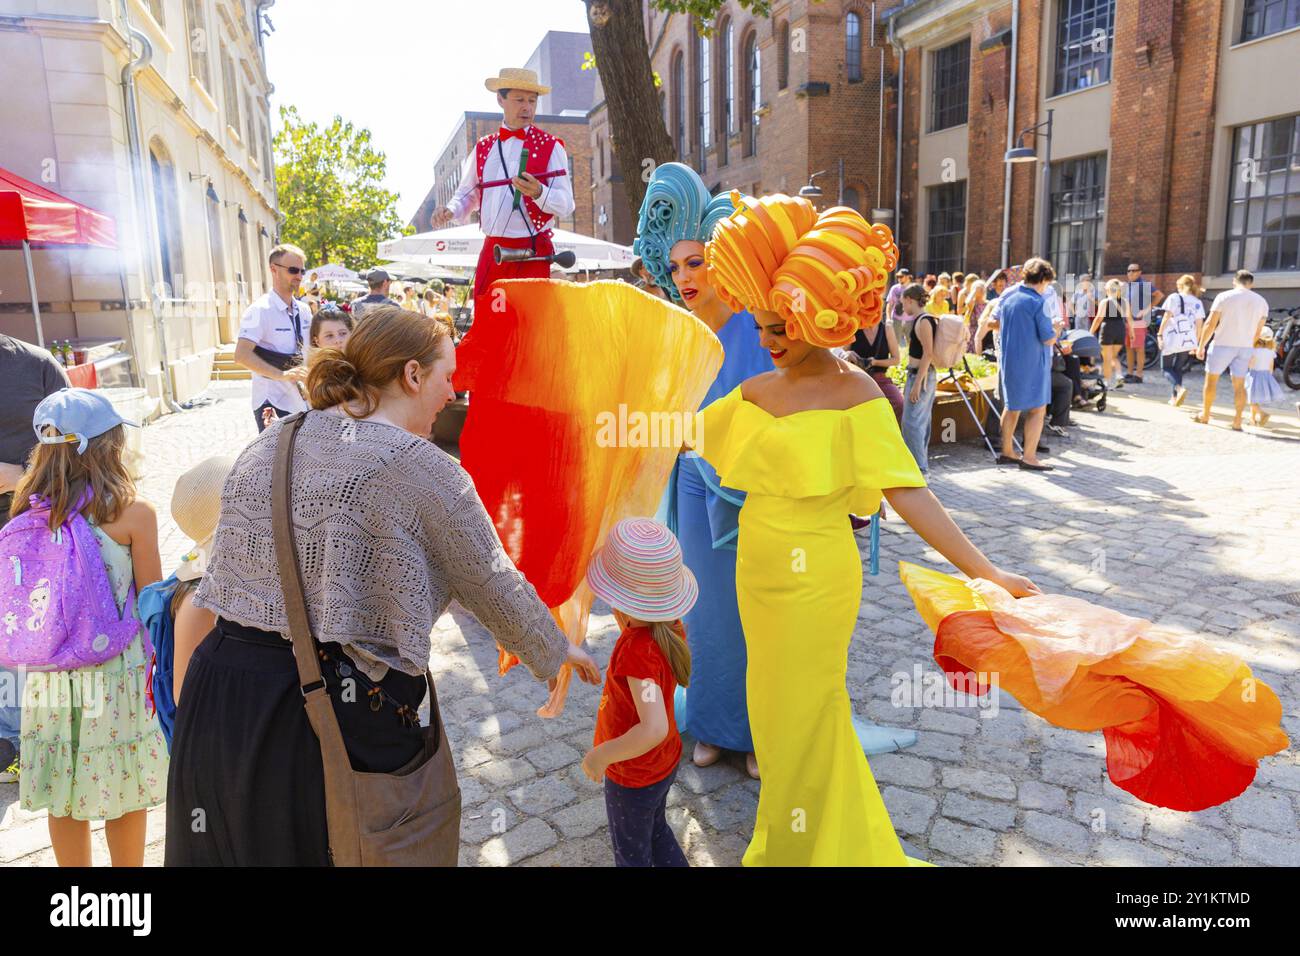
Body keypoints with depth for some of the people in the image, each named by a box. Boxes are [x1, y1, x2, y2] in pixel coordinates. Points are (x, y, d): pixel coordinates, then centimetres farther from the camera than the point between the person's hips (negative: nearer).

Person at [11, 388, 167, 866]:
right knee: (125, 798, 12)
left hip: (47, 676, 5)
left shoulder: (26, 510, -2)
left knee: (64, 799, 17)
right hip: (116, 673, -4)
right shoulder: (133, 513, -14)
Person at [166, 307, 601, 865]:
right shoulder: (421, 467, -12)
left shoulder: (266, 447, 8)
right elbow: (493, 586, -4)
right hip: (336, 713, -6)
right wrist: (555, 653, 12)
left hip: (216, 695, 7)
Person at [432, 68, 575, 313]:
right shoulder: (483, 147, 14)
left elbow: (566, 205, -6)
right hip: (490, 252, 4)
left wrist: (538, 193, -25)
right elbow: (467, 194, 22)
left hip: (532, 255, -4)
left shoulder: (551, 146, 1)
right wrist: (450, 211, 0)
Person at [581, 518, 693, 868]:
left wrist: (601, 755, -32)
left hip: (633, 779, -7)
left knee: (631, 853, 21)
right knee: (655, 830, 33)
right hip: (665, 761, 7)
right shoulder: (669, 625, -15)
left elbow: (654, 728, -45)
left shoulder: (638, 649, -39)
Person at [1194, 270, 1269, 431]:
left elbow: (1210, 324, -8)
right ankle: (1237, 422, 3)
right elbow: (1258, 331, 9)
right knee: (1239, 385, 6)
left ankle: (1204, 416, 17)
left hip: (1223, 344, -3)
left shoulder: (1224, 297, -5)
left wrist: (1201, 345, -1)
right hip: (1245, 346, 4)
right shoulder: (1261, 301, 7)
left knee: (1211, 379, 10)